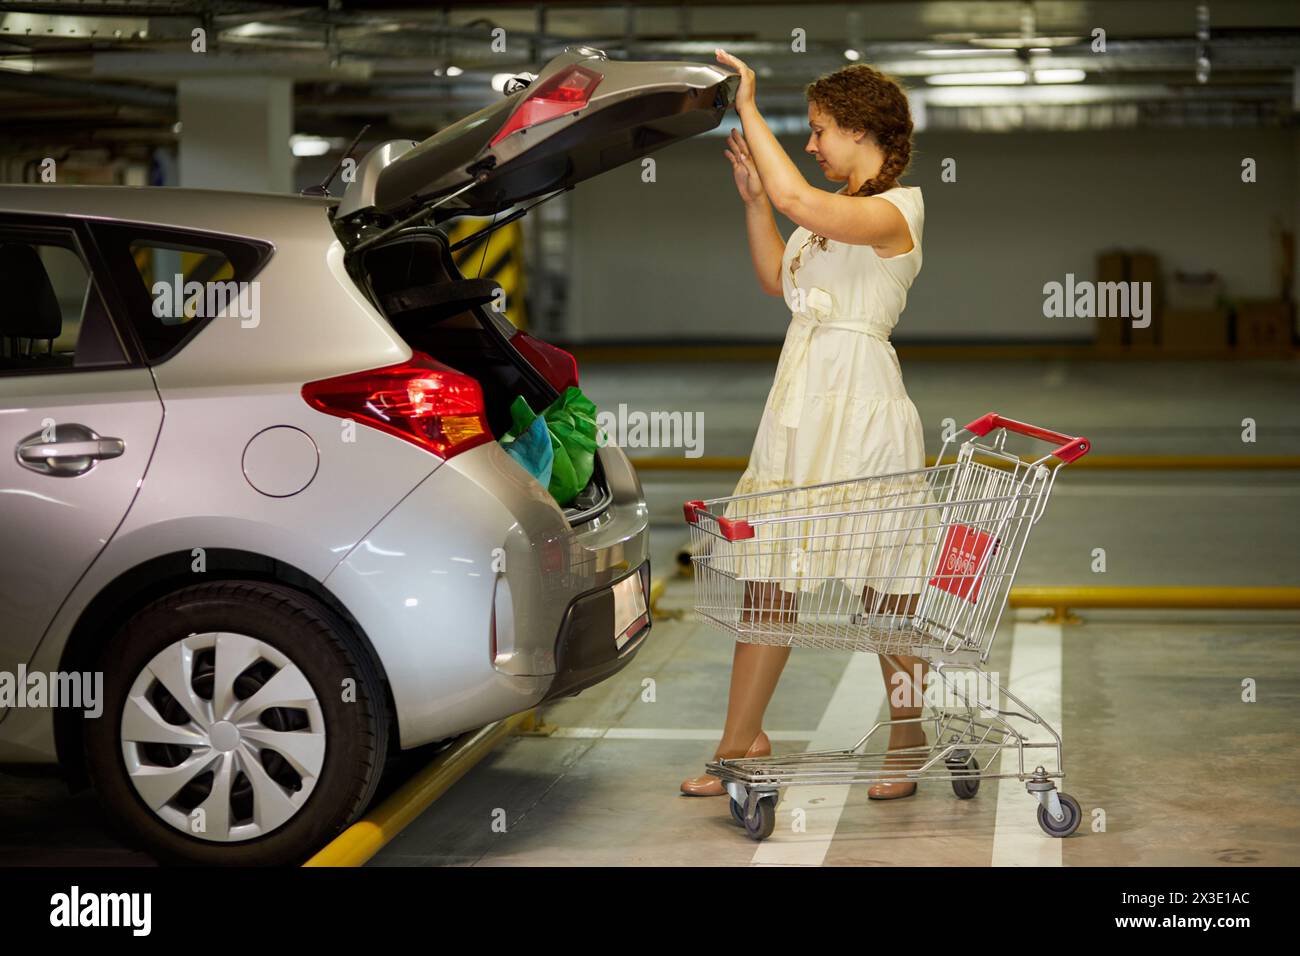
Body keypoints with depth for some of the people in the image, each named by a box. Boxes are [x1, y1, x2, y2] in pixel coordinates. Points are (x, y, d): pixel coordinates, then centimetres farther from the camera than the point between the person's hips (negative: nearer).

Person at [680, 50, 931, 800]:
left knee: (883, 583, 2)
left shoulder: (894, 212, -13)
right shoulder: (838, 211, 16)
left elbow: (796, 199, -29)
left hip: (860, 407, -9)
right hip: (803, 401, 9)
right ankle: (743, 740, 11)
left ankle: (908, 739, 17)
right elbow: (777, 279, 24)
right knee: (771, 570, 6)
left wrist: (748, 112, -20)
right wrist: (753, 198, 13)